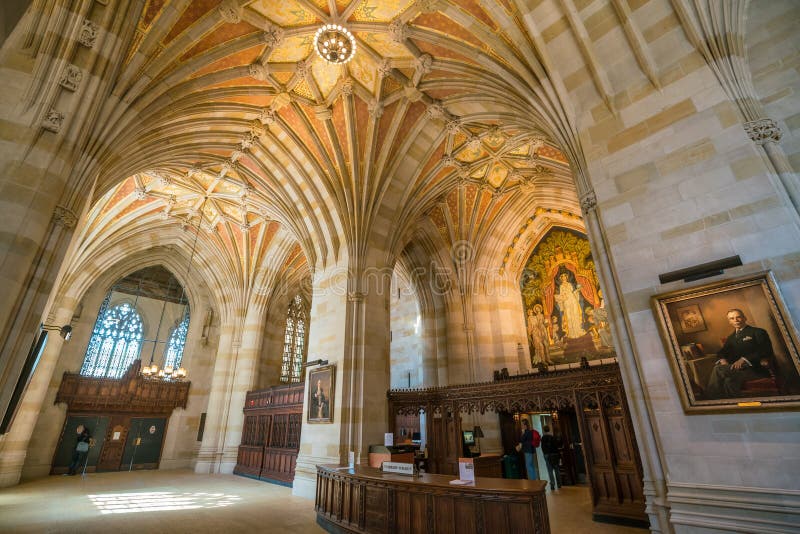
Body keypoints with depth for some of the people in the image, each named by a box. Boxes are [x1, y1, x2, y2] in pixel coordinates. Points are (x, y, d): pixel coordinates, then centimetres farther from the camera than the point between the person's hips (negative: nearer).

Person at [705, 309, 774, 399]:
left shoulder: (758, 332, 7)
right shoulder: (731, 337, 25)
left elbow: (765, 351, -7)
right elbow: (722, 352, 18)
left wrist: (744, 359, -22)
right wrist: (722, 360, -8)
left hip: (757, 369, -4)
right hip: (737, 369, 4)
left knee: (718, 369, -31)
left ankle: (711, 396, -25)